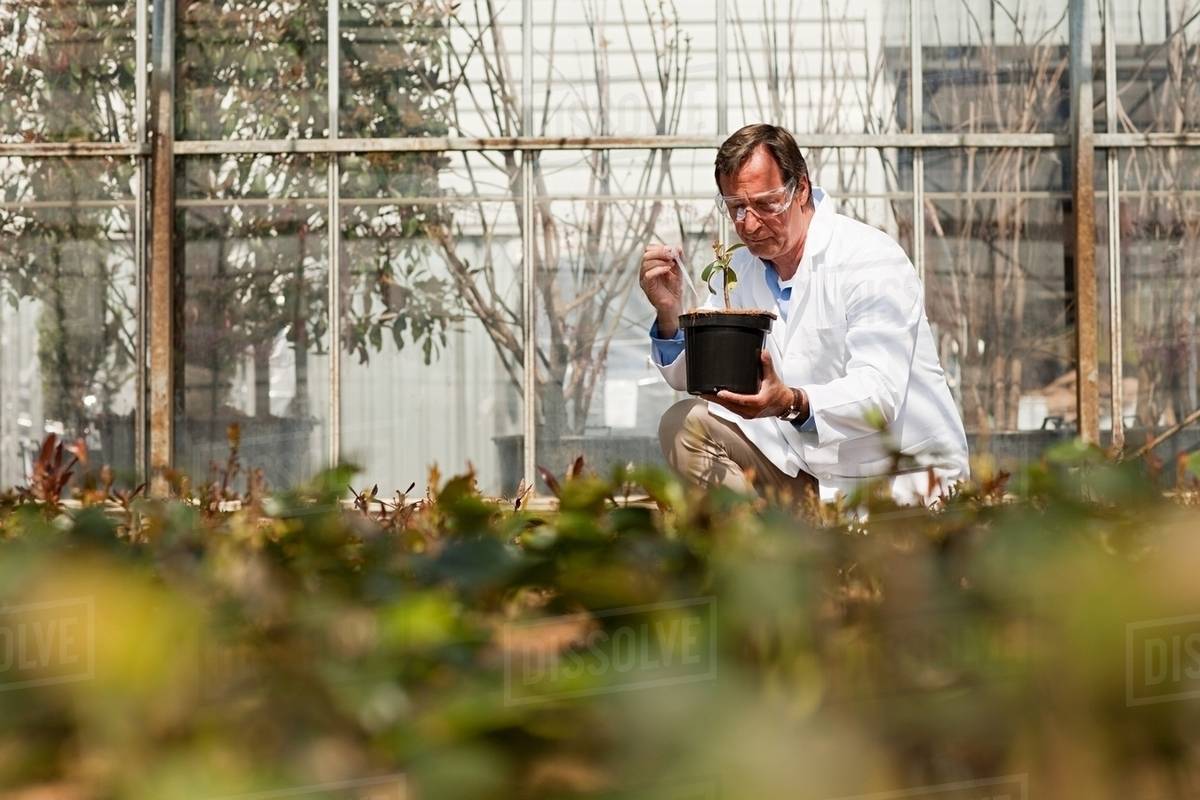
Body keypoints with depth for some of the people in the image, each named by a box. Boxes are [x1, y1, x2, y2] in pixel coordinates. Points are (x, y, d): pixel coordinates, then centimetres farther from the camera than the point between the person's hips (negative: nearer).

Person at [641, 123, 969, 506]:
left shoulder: (871, 260, -17)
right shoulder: (742, 268, 7)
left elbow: (879, 392, -28)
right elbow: (689, 377, 9)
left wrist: (792, 403, -46)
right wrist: (669, 312, -11)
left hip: (900, 477, -7)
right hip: (806, 466, 7)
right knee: (684, 425, -4)